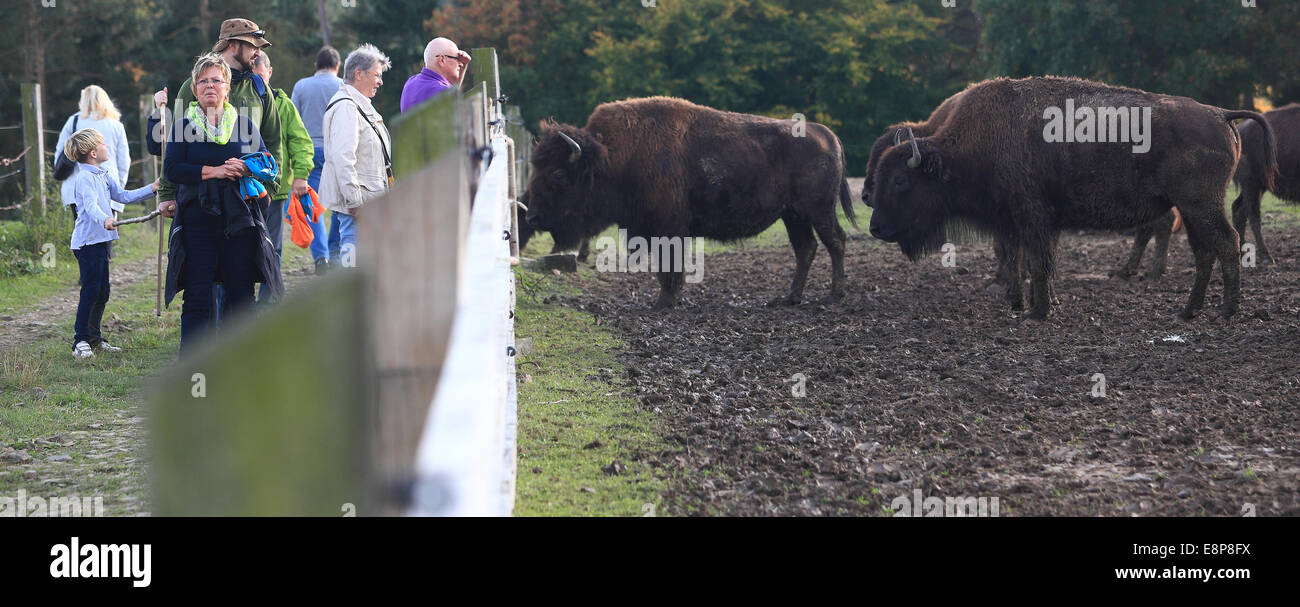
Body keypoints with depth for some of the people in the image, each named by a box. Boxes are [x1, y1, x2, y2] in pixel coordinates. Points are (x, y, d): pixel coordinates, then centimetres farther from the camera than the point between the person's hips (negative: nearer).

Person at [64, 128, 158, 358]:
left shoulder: (103, 176, 16)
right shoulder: (85, 178, -15)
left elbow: (123, 196, 22)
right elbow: (91, 205, -30)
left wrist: (151, 189, 15)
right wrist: (104, 219, -48)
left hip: (101, 241, 9)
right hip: (87, 242, -9)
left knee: (102, 293, 12)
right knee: (90, 291, -9)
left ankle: (94, 338, 21)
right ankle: (80, 342, -6)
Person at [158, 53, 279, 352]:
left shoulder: (243, 124, 11)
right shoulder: (183, 125, 6)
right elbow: (171, 169, -5)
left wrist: (245, 169, -11)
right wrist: (213, 171, -14)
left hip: (239, 220, 2)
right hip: (196, 222, -2)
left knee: (240, 294, 2)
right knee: (197, 297, -3)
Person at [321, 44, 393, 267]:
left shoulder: (361, 106, 19)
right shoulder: (345, 107, -16)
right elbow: (342, 156, -23)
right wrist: (355, 201, -25)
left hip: (368, 199, 11)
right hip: (358, 200, -11)